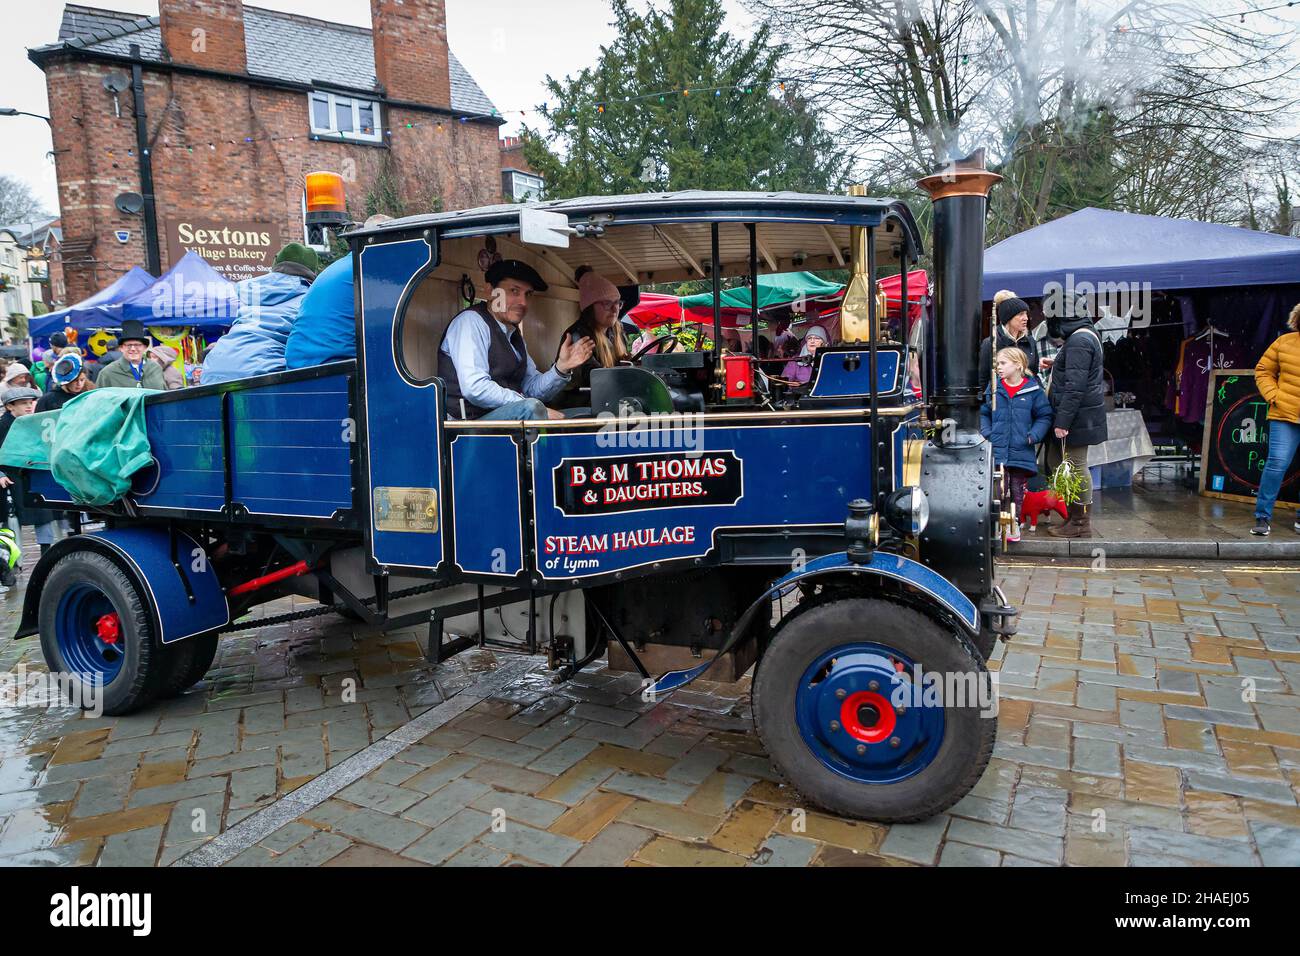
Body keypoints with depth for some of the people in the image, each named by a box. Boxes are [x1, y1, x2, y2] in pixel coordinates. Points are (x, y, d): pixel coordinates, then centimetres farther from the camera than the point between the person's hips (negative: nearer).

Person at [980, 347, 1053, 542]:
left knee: (1017, 490, 8)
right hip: (997, 450, 1)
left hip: (1022, 452, -1)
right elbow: (984, 413, 11)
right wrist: (986, 433, -3)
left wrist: (1033, 436, -9)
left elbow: (1044, 416, 4)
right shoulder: (994, 388, 5)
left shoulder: (1033, 389, -1)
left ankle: (1014, 523, 20)